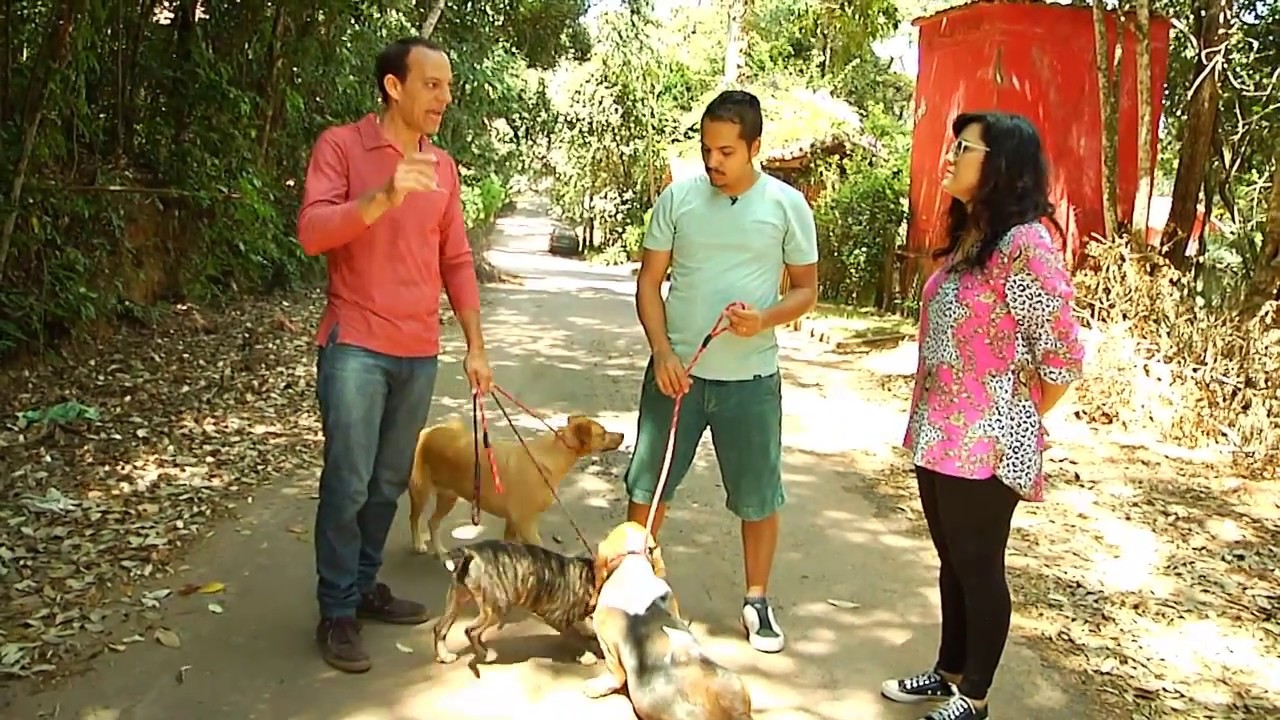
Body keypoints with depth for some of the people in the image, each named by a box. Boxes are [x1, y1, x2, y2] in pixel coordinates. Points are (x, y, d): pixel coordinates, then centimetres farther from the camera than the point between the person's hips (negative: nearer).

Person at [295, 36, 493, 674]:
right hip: (356, 347, -5)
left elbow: (456, 261, 14)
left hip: (420, 352, 5)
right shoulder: (340, 145, -5)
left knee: (390, 483, 13)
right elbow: (312, 232, -17)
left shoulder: (443, 166, 11)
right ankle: (336, 612, 11)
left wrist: (475, 345, 10)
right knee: (348, 485, -3)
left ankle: (364, 586, 29)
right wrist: (383, 197, -32)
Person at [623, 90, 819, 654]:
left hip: (751, 377, -1)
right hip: (677, 369, 1)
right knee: (649, 484, 11)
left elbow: (806, 288, 2)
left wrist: (766, 319, -18)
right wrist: (662, 351, -11)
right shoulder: (677, 197, -1)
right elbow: (650, 281, 2)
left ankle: (757, 600, 28)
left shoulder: (787, 205, -4)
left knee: (759, 496, 9)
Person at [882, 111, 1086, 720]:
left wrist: (1016, 423, -4)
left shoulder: (1023, 244, -19)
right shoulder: (966, 238, 10)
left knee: (980, 569, 8)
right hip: (937, 437, 8)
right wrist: (929, 420, 14)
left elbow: (1064, 355, -18)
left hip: (984, 446, -8)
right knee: (953, 563, 20)